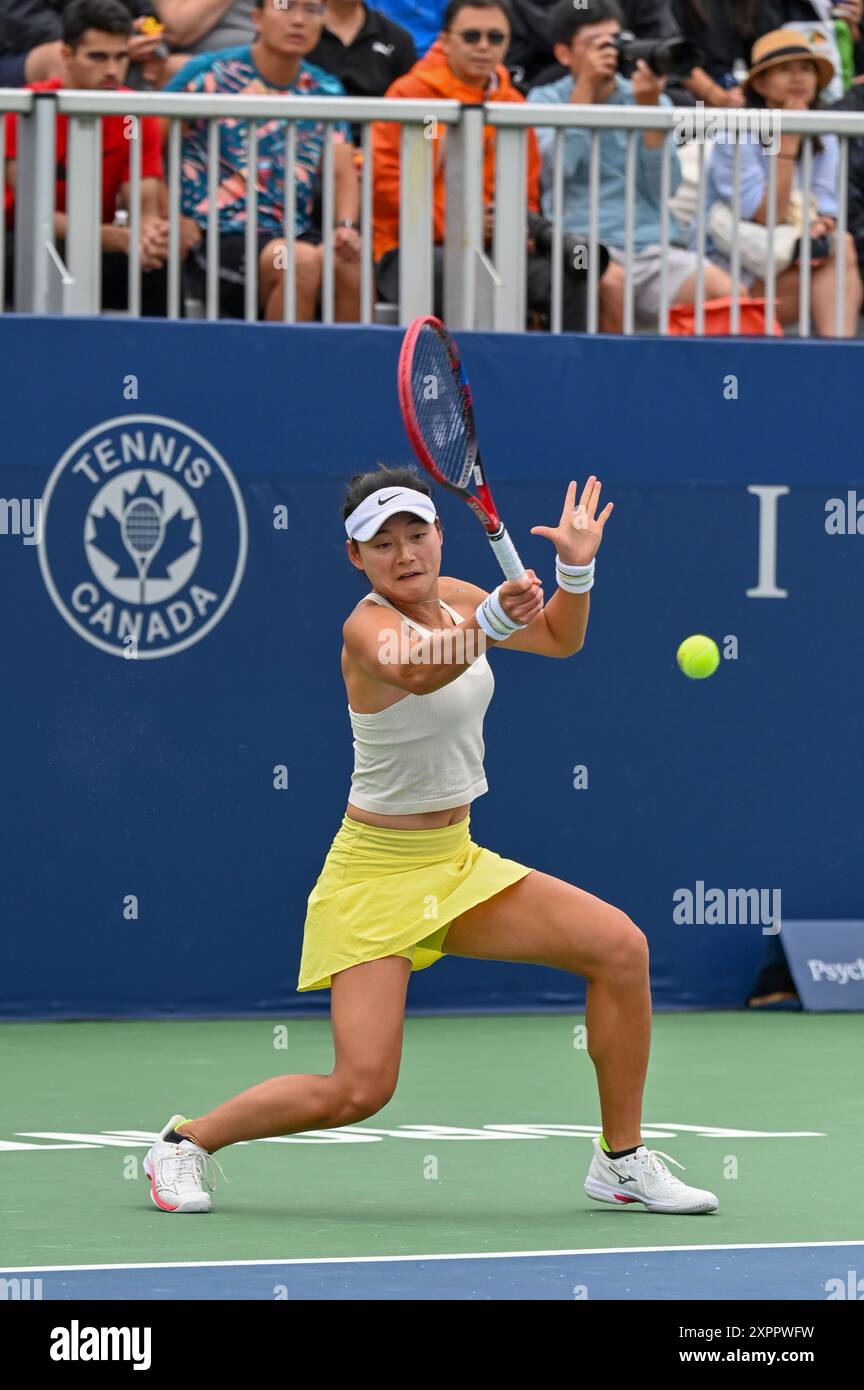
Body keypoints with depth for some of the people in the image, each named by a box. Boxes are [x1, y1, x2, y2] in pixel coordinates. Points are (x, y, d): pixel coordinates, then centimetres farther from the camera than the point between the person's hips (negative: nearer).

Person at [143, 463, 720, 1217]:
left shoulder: (453, 598, 3)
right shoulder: (368, 627, -20)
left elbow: (560, 639, 20)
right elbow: (414, 671, -46)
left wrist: (577, 567, 1)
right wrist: (494, 622, -64)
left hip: (458, 864, 7)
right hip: (377, 877, -7)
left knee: (620, 946, -6)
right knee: (359, 1091, -17)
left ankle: (623, 1162, 5)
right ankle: (187, 1141, 7)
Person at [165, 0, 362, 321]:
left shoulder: (325, 91, 13)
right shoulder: (211, 75, -1)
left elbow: (342, 173, 7)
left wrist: (345, 227, -13)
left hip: (296, 233, 4)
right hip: (223, 235, -4)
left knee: (352, 263, -28)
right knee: (303, 261, -34)